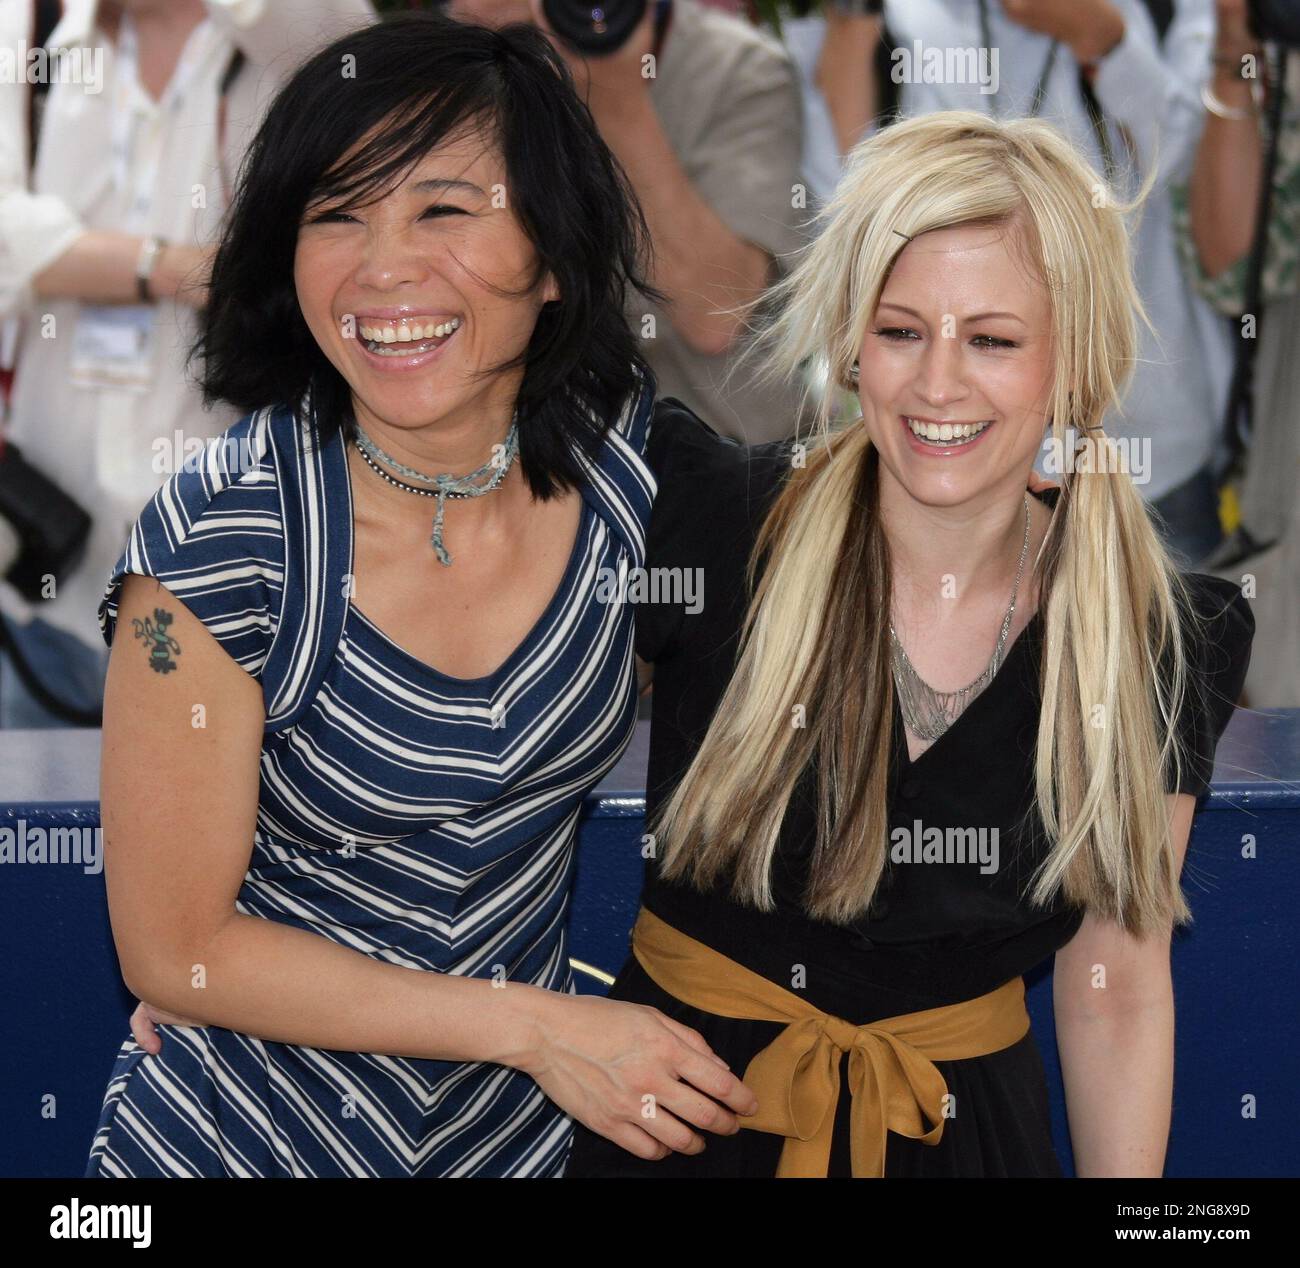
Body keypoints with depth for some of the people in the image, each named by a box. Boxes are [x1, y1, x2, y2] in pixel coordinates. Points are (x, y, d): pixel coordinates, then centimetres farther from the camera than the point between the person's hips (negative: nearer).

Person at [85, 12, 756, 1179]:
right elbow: (177, 951, -18)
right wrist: (537, 1026, -19)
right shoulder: (217, 546, -24)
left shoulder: (626, 456, -14)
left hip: (520, 1128, 3)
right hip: (242, 1139, -3)